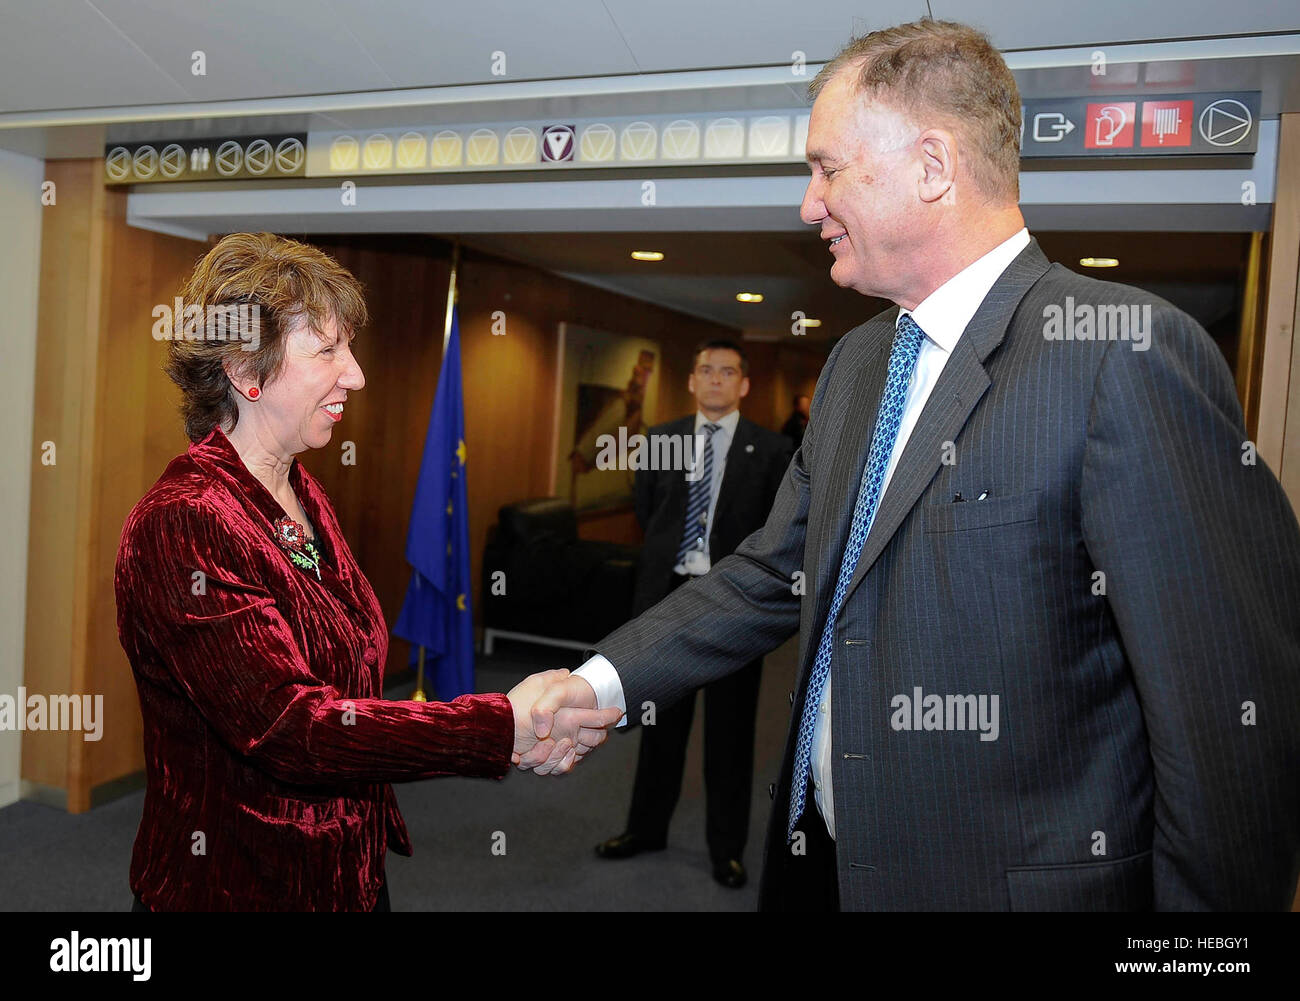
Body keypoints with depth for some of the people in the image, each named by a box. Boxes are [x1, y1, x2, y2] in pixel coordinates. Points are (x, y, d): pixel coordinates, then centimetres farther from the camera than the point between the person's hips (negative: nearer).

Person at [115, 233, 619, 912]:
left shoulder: (305, 498, 5)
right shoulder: (181, 525, -22)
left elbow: (355, 676, 7)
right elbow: (289, 728, -29)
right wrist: (504, 729, -32)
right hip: (236, 887, -8)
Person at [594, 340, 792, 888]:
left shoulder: (770, 449, -4)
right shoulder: (660, 439, 5)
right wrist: (671, 553, 11)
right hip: (669, 593, 3)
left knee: (729, 728, 8)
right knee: (662, 719, 15)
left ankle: (726, 847, 23)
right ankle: (647, 827, 32)